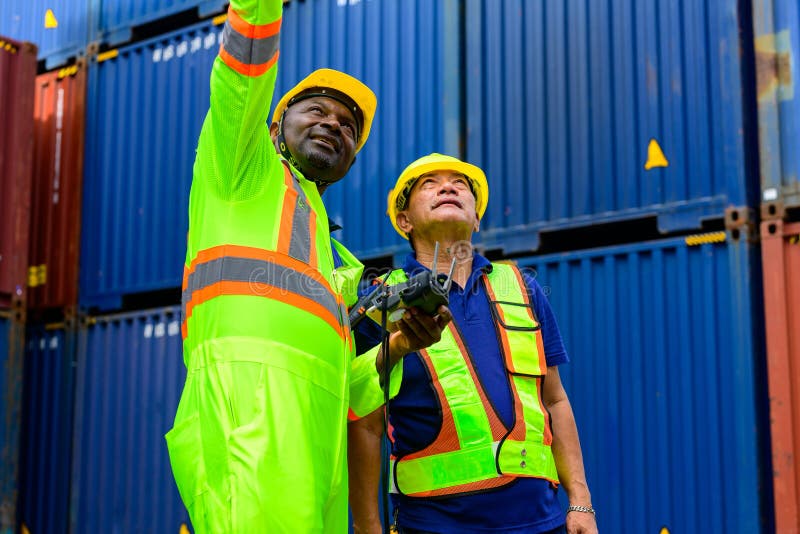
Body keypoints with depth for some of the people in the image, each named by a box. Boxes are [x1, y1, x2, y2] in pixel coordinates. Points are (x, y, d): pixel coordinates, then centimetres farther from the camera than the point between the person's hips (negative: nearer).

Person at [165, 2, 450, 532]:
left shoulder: (337, 263, 35)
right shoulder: (246, 169, 20)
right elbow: (242, 78, 0)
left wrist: (396, 347, 12)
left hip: (317, 442, 7)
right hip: (247, 399, -7)